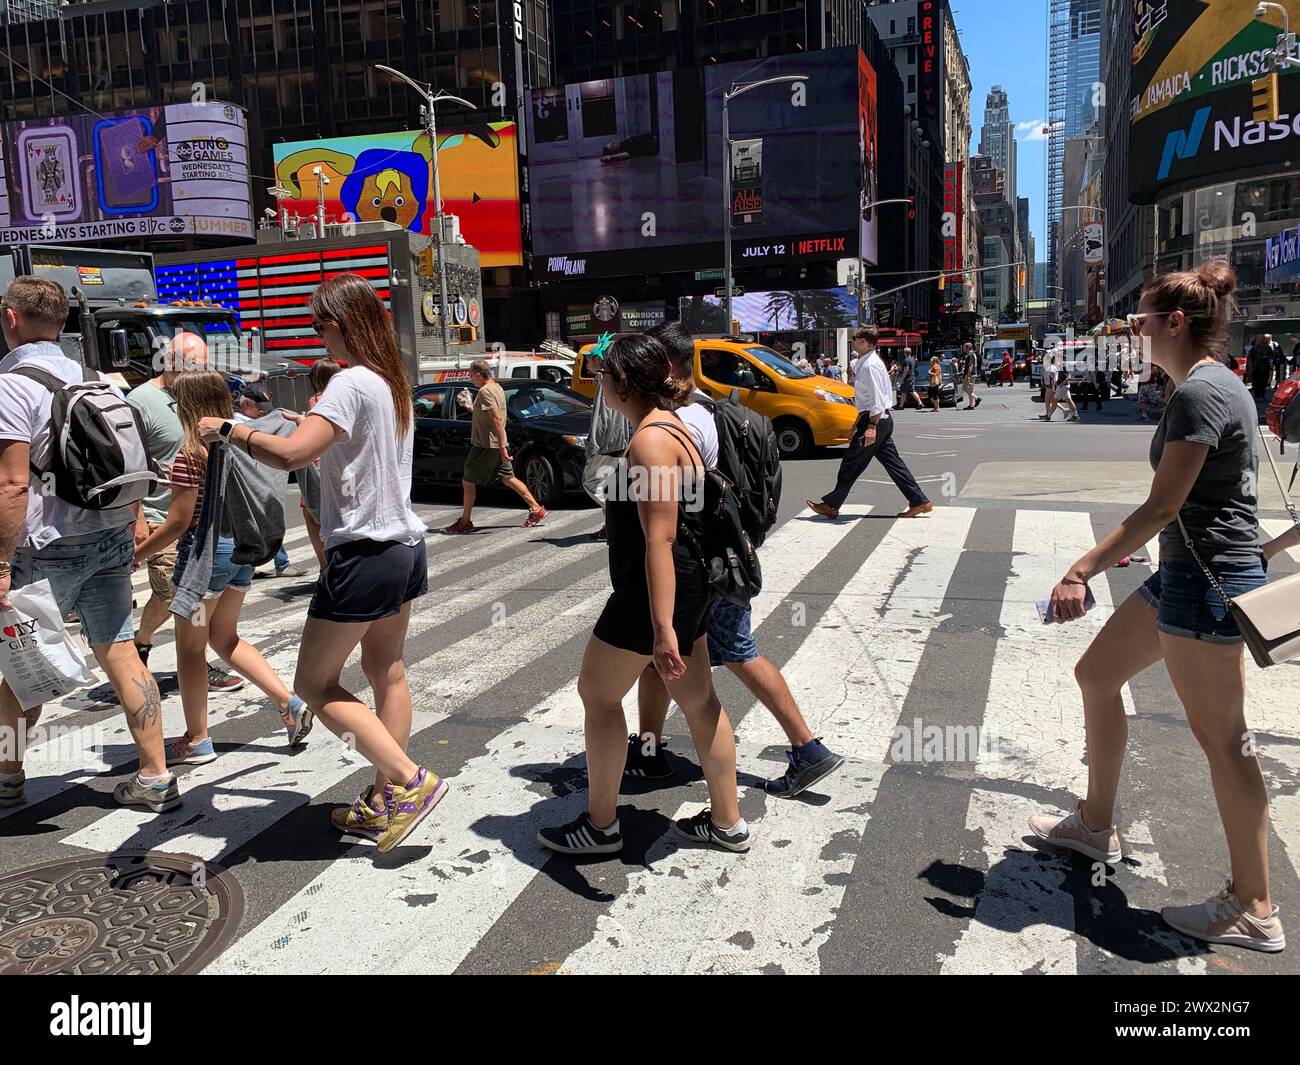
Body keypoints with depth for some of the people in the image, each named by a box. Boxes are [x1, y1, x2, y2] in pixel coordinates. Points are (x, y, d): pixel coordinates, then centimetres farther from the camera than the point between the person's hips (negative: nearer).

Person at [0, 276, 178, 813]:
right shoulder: (98, 379, 9)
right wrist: (131, 525, 22)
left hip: (49, 547, -6)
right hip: (112, 538, 6)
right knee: (120, 652, 7)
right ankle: (155, 778, 9)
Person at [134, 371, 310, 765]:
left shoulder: (190, 453, -16)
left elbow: (178, 521, -16)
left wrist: (137, 554, -3)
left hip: (206, 548, -7)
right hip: (243, 545, 7)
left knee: (190, 647, 8)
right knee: (224, 638, 20)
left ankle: (197, 741, 18)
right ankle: (290, 702, 10)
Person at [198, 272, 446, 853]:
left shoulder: (352, 382, -17)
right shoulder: (395, 383, 11)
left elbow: (291, 454, -28)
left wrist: (226, 429, -14)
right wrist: (321, 427, 23)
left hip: (363, 555, -9)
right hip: (406, 548, 9)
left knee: (315, 684, 3)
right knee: (386, 673, 15)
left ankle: (410, 780, -1)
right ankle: (386, 800, 23)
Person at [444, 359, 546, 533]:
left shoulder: (485, 391, -17)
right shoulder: (497, 387, 13)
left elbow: (497, 419, -25)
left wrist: (502, 446, -27)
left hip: (486, 445, -9)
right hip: (497, 445, 10)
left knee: (468, 481, 1)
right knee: (508, 478, 14)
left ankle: (464, 522, 7)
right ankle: (536, 509, 12)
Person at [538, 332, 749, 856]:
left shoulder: (650, 441, -20)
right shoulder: (671, 427, 12)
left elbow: (659, 539, -26)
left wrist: (663, 628, -29)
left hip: (656, 590, -10)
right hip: (690, 583, 10)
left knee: (598, 691, 6)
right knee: (698, 700, 15)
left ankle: (601, 825, 19)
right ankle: (727, 821, 26)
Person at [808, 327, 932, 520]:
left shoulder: (870, 365, -17)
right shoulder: (866, 363, 14)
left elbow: (877, 399, -22)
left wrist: (872, 427, -26)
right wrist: (857, 424, 23)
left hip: (875, 419, -10)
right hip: (882, 419, 10)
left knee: (851, 464, -1)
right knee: (892, 461, 11)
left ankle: (831, 506, 8)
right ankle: (919, 501, 12)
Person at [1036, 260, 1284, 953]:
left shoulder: (1201, 393, -18)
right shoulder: (1216, 385, 13)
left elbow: (1161, 507, -23)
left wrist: (1082, 571, -25)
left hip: (1206, 579, -11)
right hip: (1186, 575, 11)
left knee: (1219, 738, -2)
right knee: (1096, 674, 17)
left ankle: (1253, 911, 12)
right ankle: (1096, 825, 31)